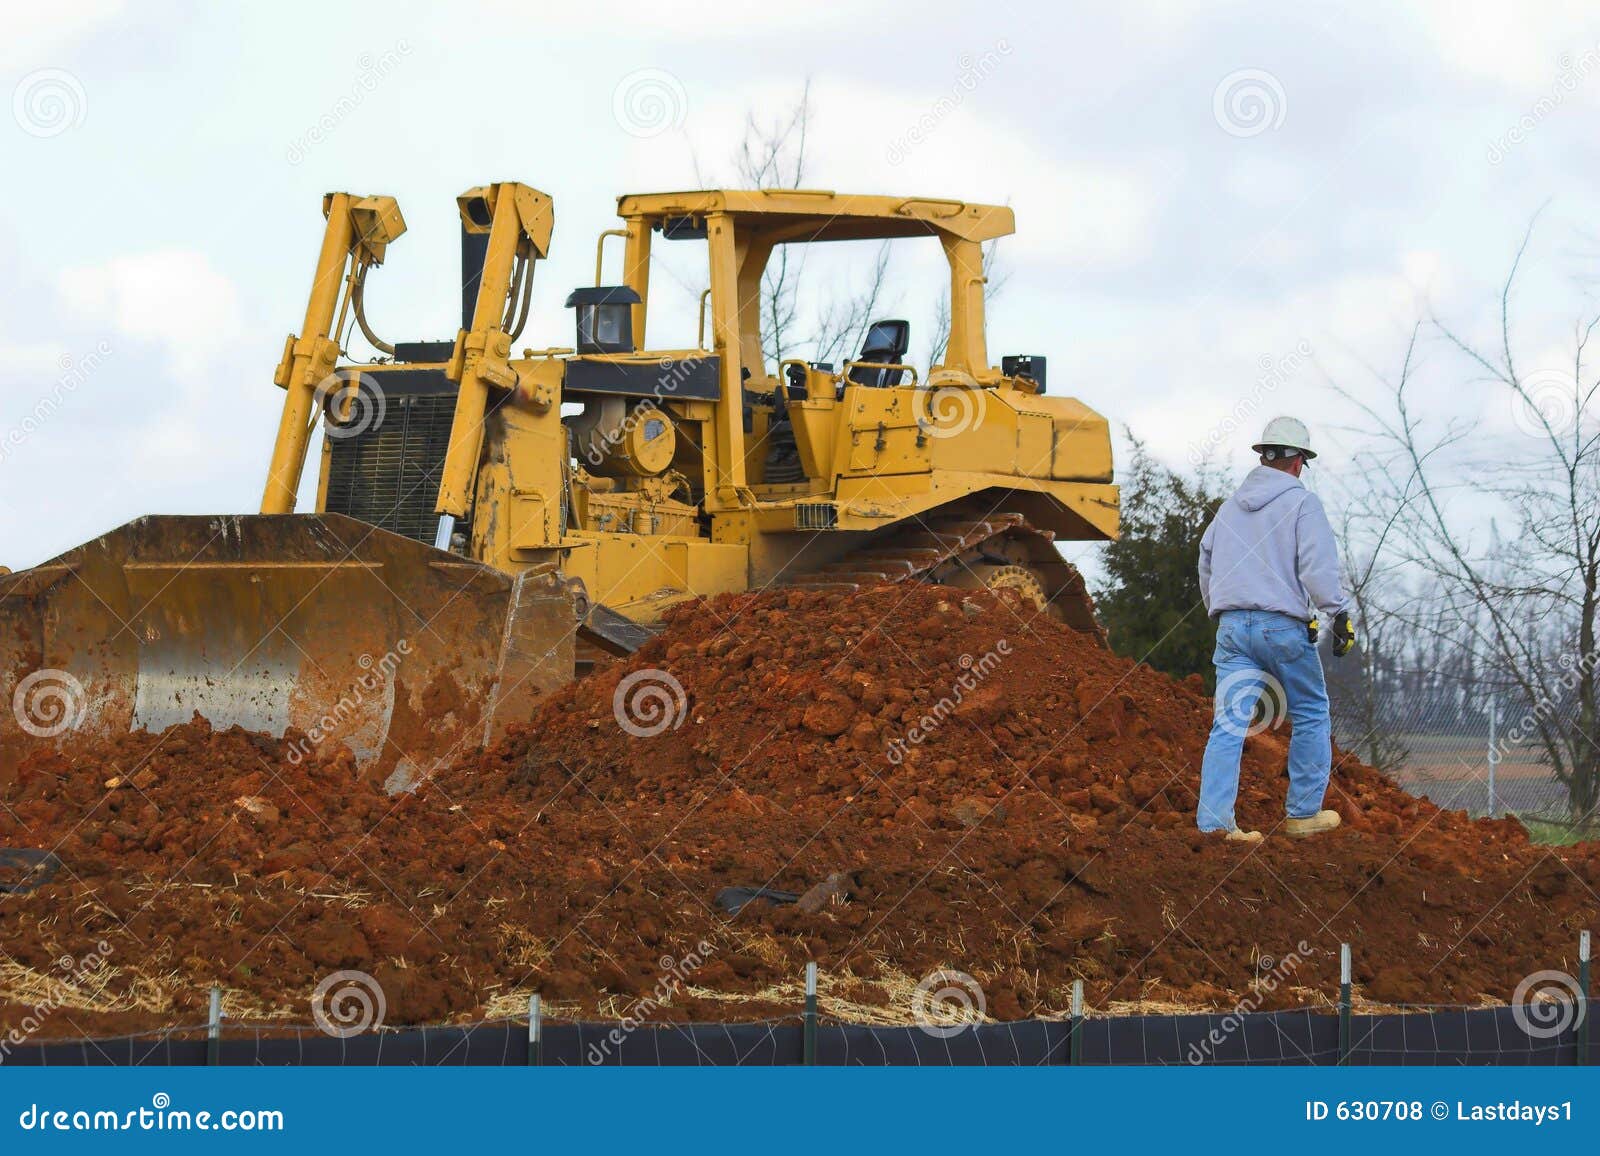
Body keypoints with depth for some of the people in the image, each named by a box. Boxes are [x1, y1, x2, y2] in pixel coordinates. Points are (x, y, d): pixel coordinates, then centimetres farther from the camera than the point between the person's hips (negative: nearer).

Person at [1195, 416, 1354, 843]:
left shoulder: (1230, 507, 15)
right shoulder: (1301, 502, -3)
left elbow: (1206, 564, 24)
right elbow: (1318, 566, -13)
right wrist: (1340, 615, -8)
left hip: (1232, 626, 5)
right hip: (1283, 625, -5)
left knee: (1229, 721, -1)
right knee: (1311, 714, 12)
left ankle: (1213, 821, -11)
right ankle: (1304, 813, 15)